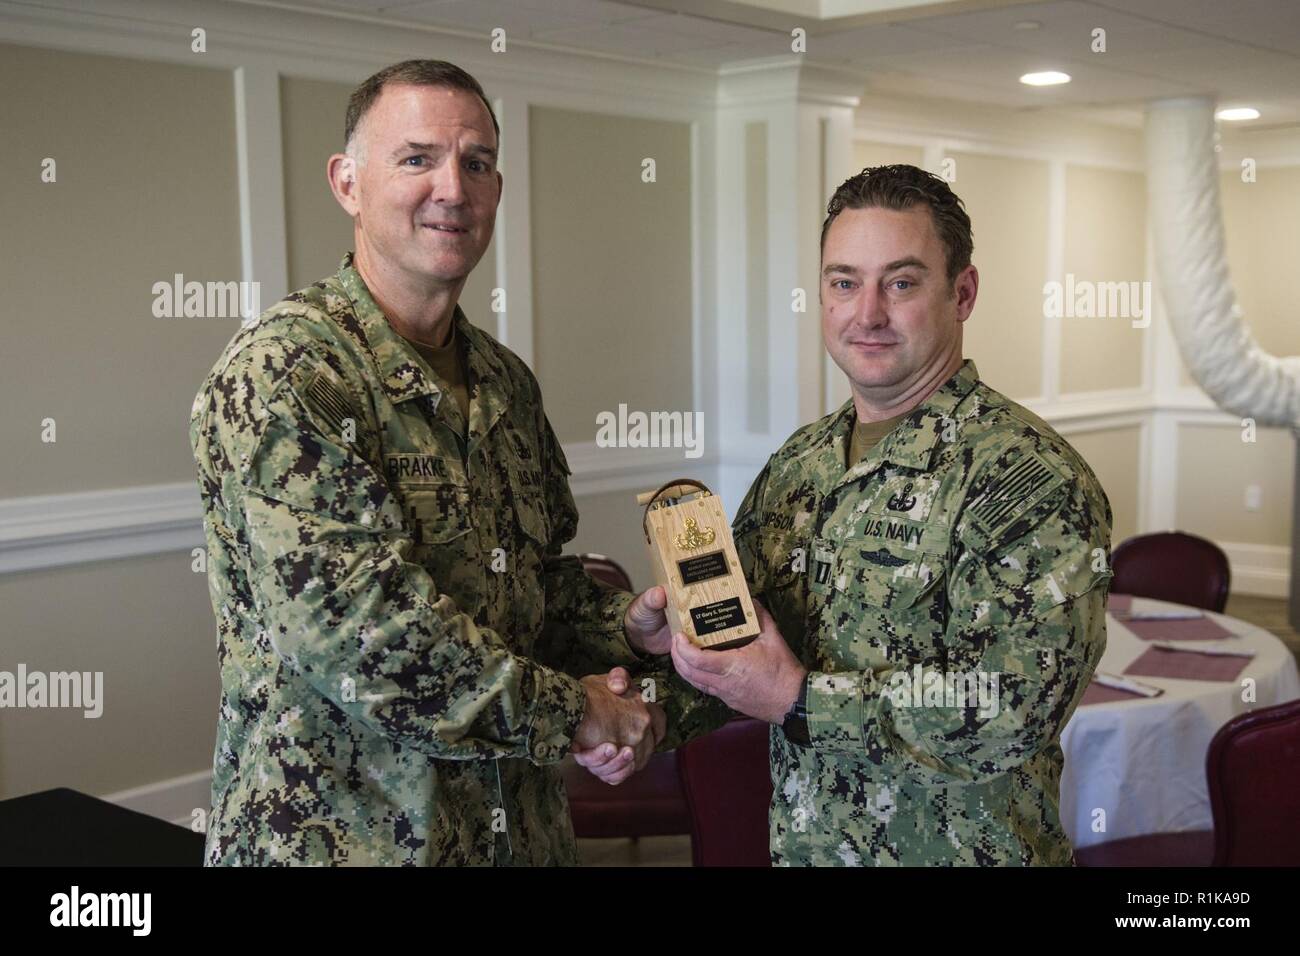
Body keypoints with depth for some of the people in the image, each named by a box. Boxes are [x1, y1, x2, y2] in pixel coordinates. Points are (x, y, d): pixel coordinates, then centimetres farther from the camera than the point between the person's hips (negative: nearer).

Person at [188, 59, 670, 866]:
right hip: (335, 833, -7)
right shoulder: (279, 371, -17)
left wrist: (617, 627, -3)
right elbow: (352, 623, -25)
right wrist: (571, 711, -17)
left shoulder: (507, 382, 7)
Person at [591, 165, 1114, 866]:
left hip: (961, 851, -6)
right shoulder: (797, 464, 3)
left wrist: (800, 699, -22)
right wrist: (650, 714, -8)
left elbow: (1013, 708, -26)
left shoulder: (1030, 477, -19)